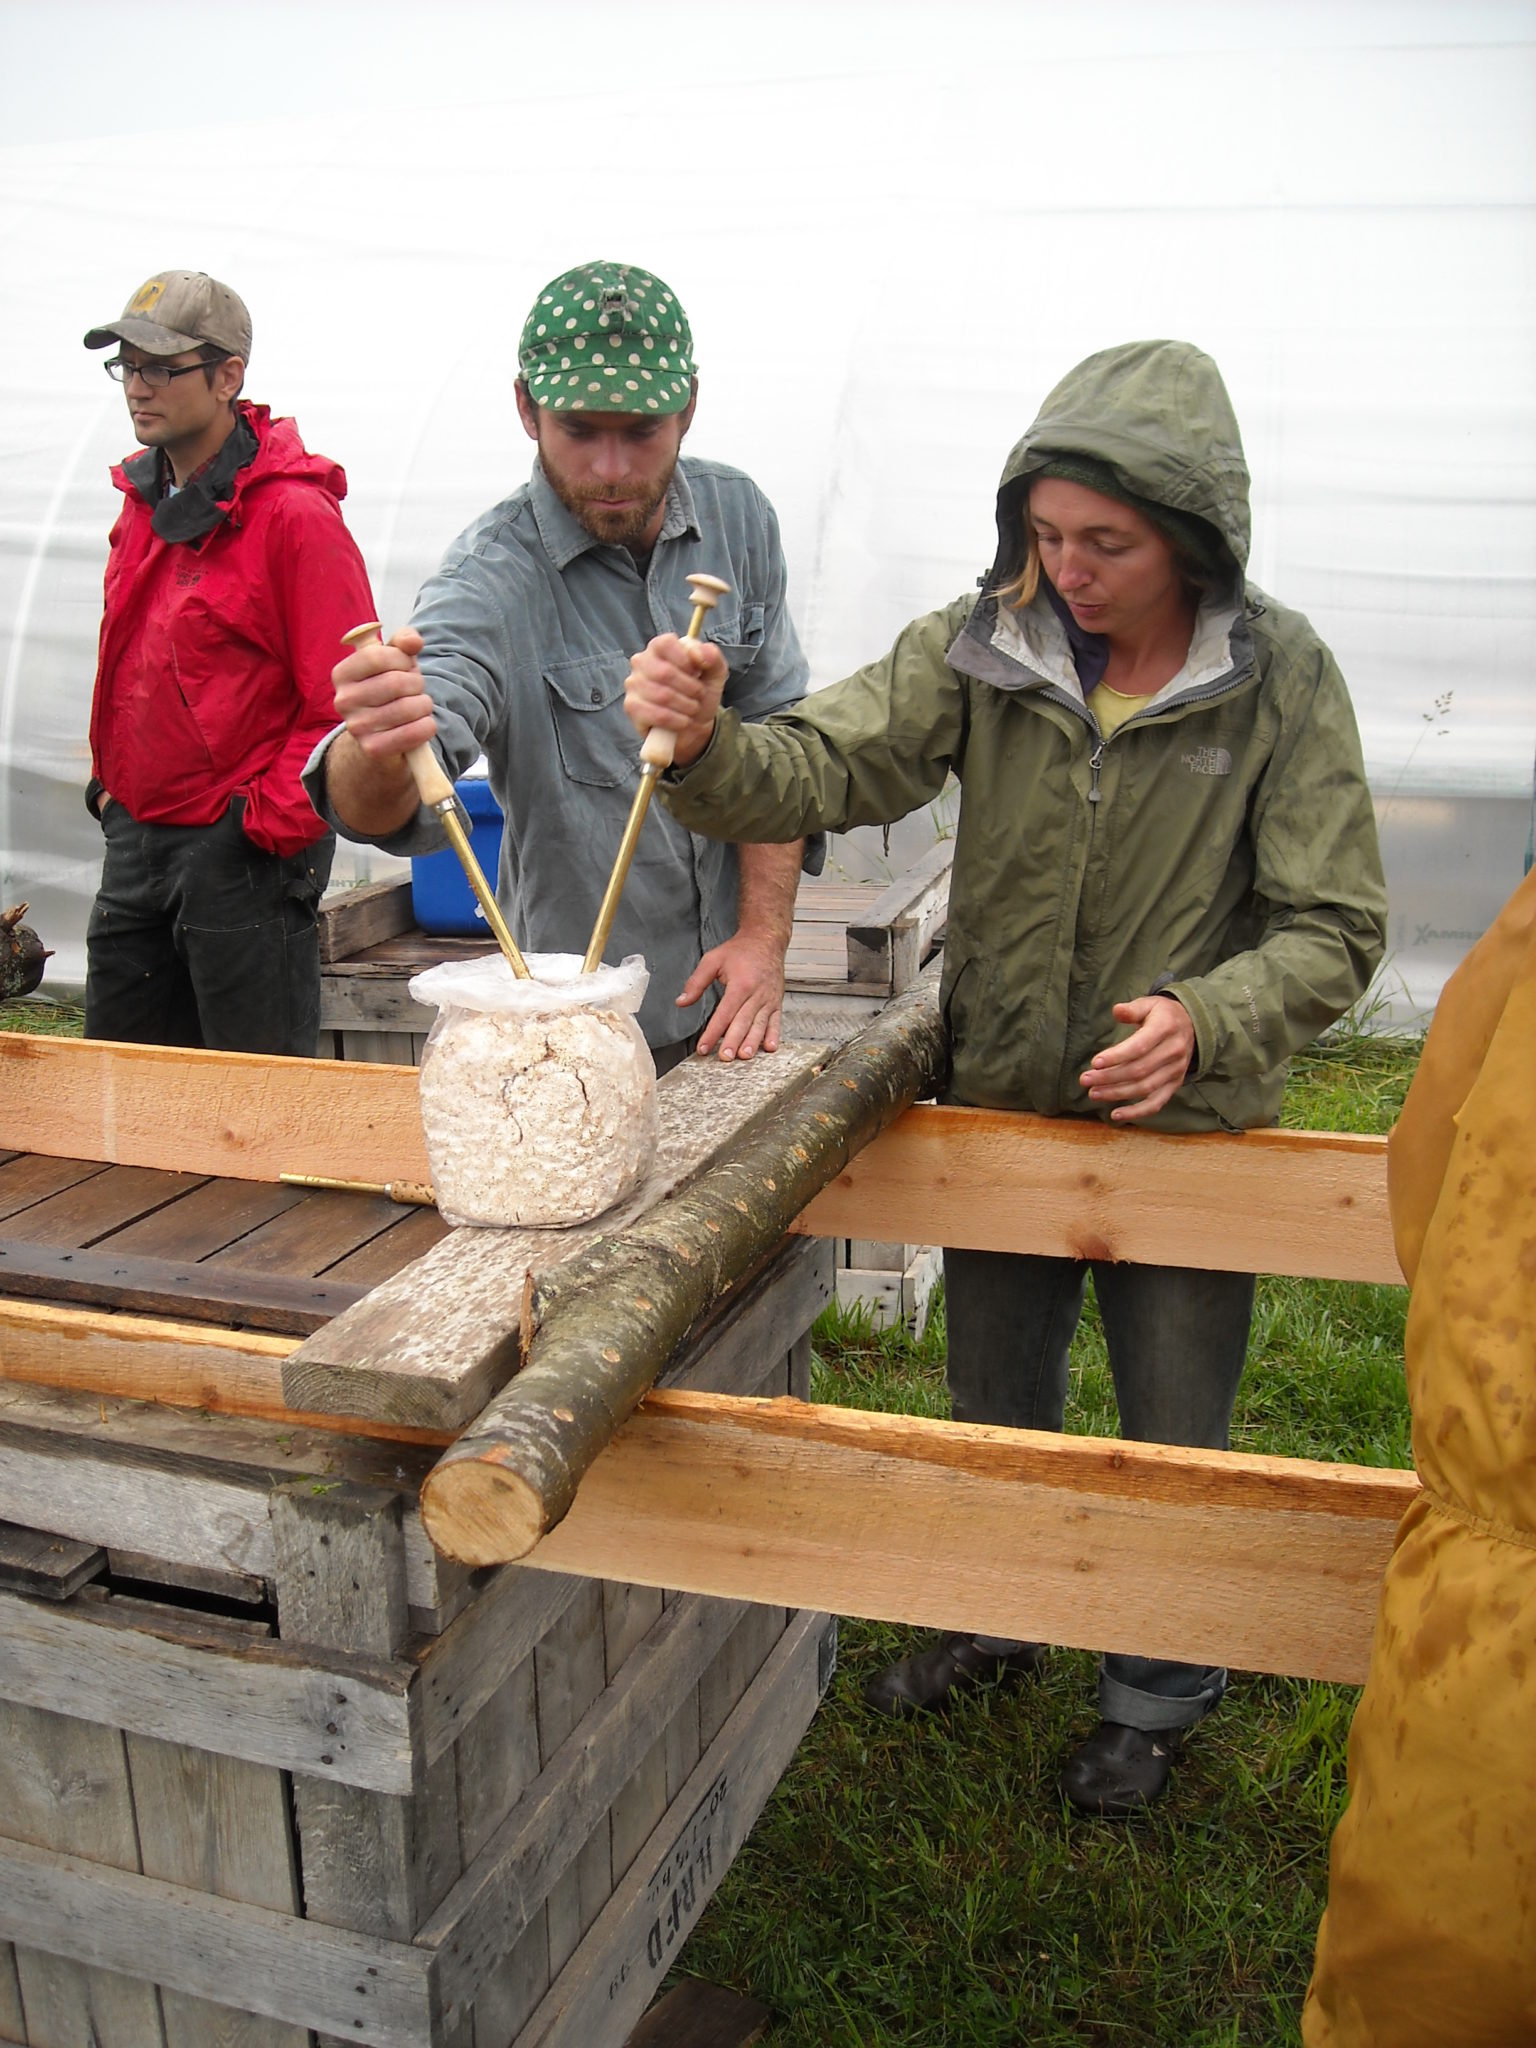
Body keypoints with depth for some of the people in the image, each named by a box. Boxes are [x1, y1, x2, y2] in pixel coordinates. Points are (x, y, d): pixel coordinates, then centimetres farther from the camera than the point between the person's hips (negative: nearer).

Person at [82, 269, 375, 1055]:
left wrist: (272, 824, -17)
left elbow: (344, 700, -17)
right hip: (134, 836, 8)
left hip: (241, 850, -8)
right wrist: (109, 781, 15)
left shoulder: (294, 513, -14)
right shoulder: (143, 501, 12)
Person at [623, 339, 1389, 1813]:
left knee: (1172, 1441, 17)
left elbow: (1334, 930, -12)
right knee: (995, 1412, 23)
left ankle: (1155, 1692, 45)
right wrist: (704, 744, -41)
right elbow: (821, 770, -20)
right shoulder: (978, 650, -11)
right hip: (998, 1109, 2)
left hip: (1187, 1130, -2)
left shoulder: (1281, 681, -14)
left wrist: (1205, 1019, -30)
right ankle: (992, 1624, 52)